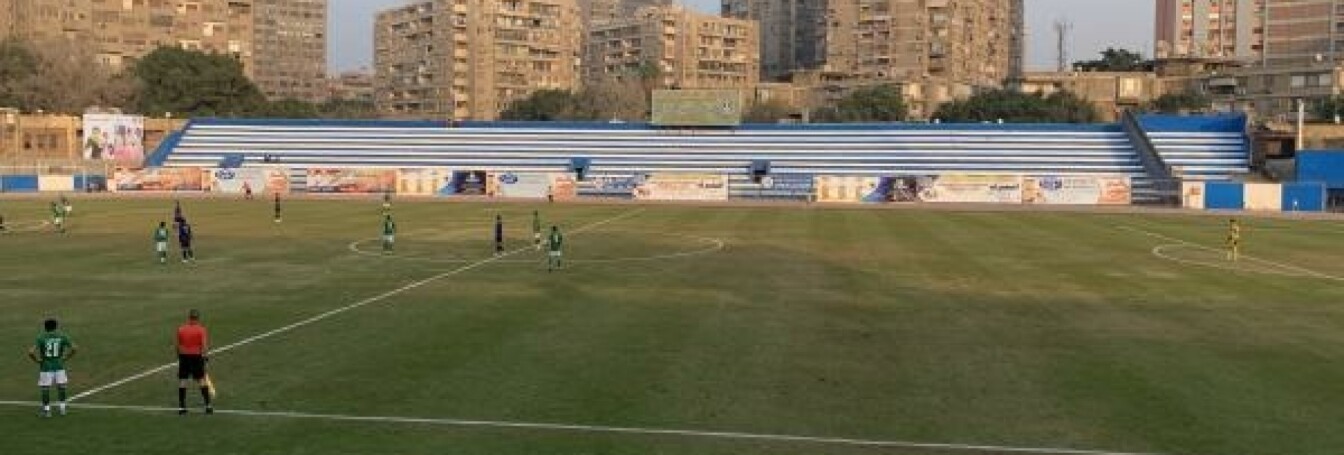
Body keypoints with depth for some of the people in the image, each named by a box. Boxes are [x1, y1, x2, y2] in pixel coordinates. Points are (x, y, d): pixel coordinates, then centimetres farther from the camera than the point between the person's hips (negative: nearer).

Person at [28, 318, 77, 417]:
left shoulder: (41, 337, -7)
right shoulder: (62, 336, -2)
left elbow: (31, 352, -16)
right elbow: (73, 348, -2)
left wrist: (37, 360, -1)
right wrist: (65, 358, 7)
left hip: (46, 367, -1)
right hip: (59, 366, 2)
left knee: (45, 388, 8)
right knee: (61, 386, 14)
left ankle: (46, 409, 13)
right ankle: (62, 407, 18)